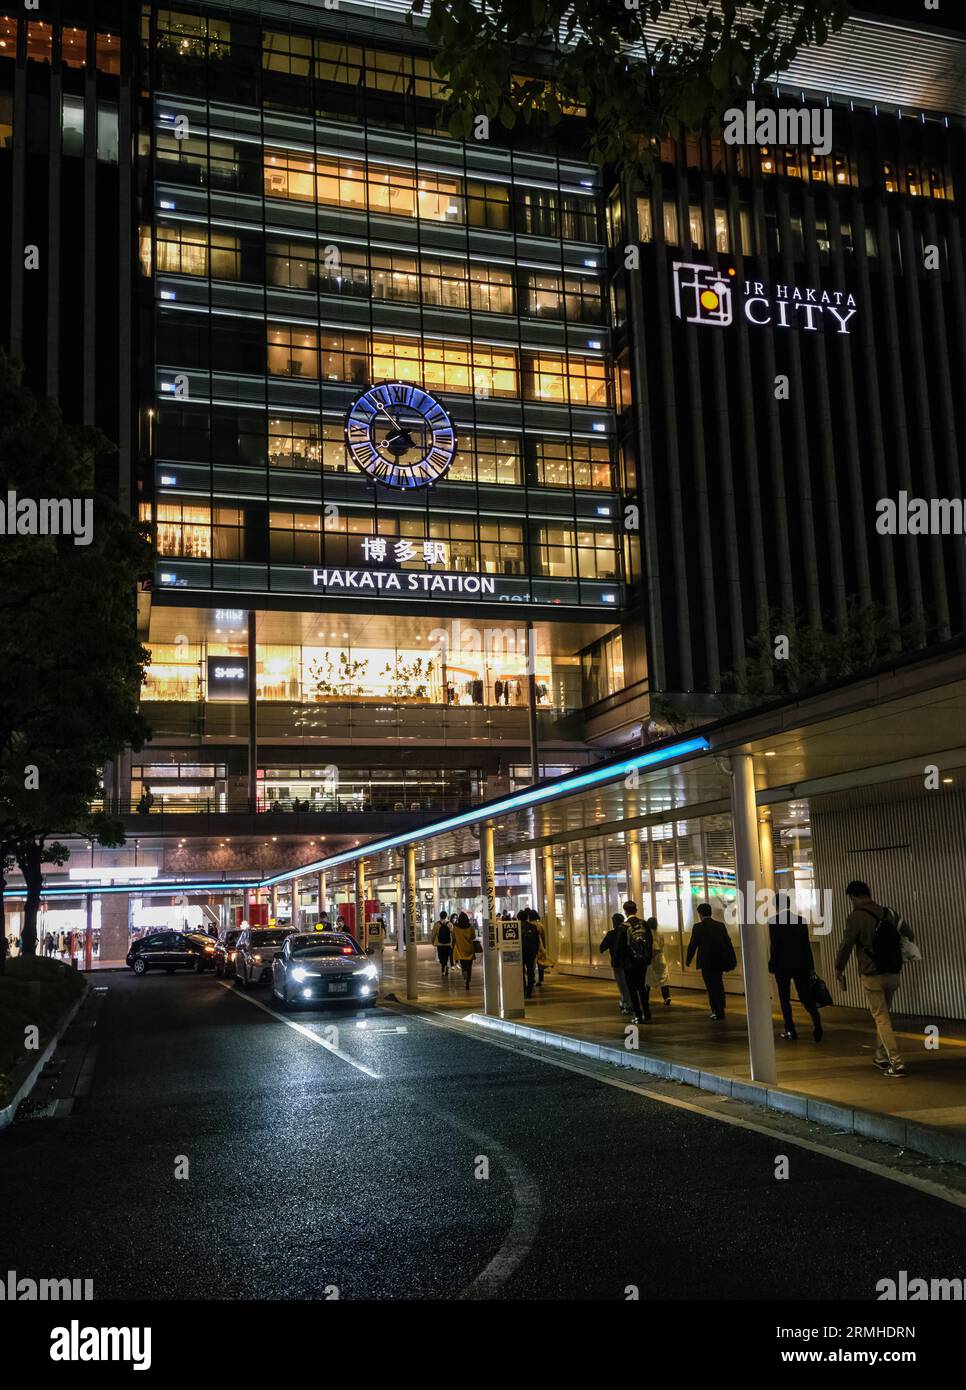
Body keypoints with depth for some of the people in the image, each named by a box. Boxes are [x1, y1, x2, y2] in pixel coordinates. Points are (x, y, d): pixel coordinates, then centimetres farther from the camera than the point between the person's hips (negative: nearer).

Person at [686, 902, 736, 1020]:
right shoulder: (720, 925, 3)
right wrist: (732, 961, 11)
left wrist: (688, 960, 4)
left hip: (707, 962, -5)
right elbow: (728, 943, 5)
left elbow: (692, 945, -9)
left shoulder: (698, 927, -10)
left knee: (712, 987, 4)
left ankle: (718, 1013, 4)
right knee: (718, 985, 19)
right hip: (720, 961, 5)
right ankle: (719, 1010, 26)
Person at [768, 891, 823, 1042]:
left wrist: (772, 964, -1)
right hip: (801, 964, 3)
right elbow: (806, 944, 5)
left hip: (782, 966, -3)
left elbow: (774, 945, -11)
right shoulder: (801, 920, 3)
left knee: (784, 998, 8)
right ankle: (816, 1019, -17)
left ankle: (790, 1031, 7)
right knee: (805, 996, 7)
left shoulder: (773, 921, -10)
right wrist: (810, 965, 10)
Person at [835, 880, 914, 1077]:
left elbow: (846, 945, -8)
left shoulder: (856, 917, -11)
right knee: (884, 1015, 20)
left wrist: (839, 969, 5)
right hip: (893, 973, 6)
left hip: (872, 976, -6)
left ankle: (896, 1063, -10)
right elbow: (908, 933, 16)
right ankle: (881, 1057, 28)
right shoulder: (889, 913, 5)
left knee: (881, 1018, -2)